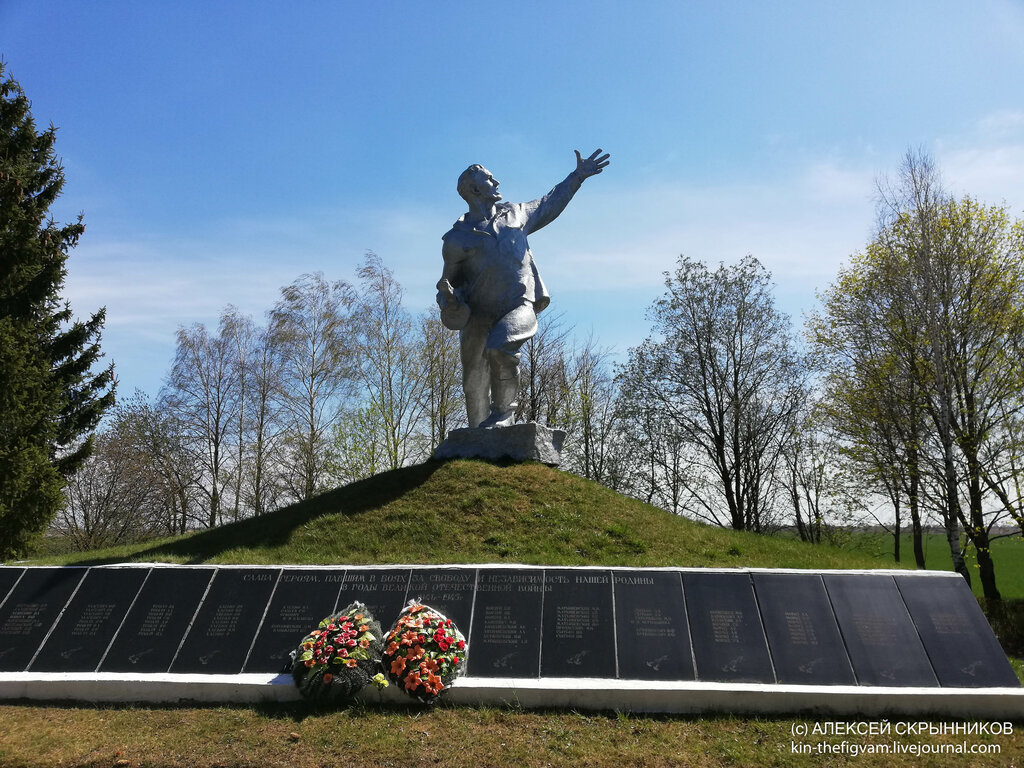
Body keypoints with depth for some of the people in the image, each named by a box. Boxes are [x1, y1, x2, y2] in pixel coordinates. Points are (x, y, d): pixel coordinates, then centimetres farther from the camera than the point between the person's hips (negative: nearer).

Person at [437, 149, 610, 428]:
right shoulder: (458, 238, 5)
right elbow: (450, 280, 11)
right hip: (478, 313, 0)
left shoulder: (514, 214, 16)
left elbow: (548, 205, 33)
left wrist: (577, 176, 33)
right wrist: (448, 300, -12)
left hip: (519, 306, 0)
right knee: (474, 382, -5)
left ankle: (504, 410, -10)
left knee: (499, 345, -31)